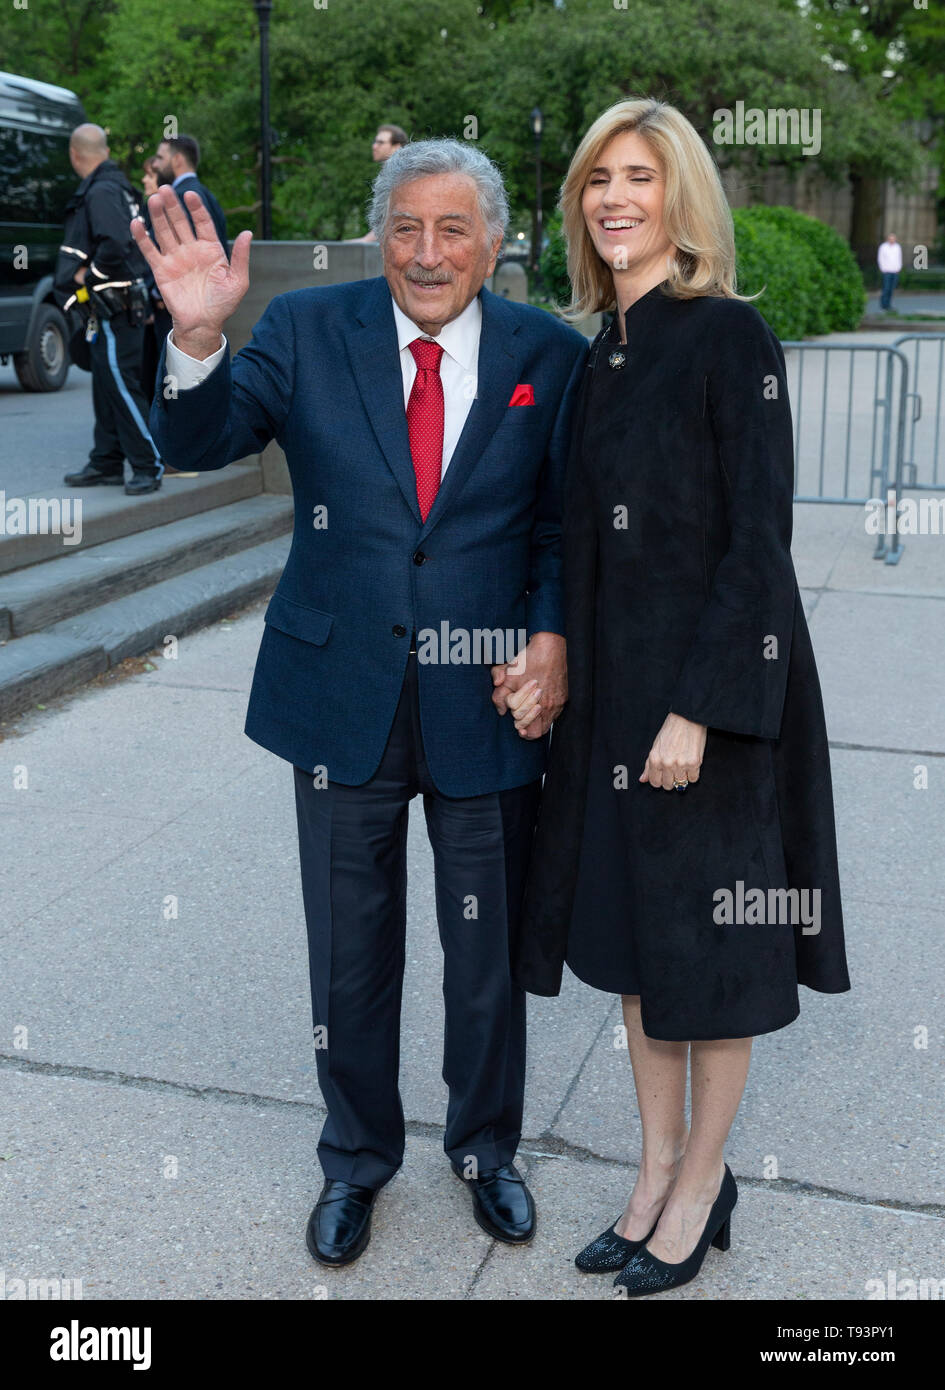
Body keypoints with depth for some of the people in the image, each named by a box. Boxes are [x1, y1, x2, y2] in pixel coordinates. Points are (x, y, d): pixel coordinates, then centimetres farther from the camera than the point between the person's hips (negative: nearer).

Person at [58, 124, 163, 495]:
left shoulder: (102, 191, -15)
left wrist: (87, 276, -15)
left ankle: (148, 466, -4)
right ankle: (106, 464, 20)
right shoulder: (114, 186, 16)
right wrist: (84, 274, 15)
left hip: (115, 309, -11)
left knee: (121, 386, -9)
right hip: (108, 308, 11)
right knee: (106, 387, 13)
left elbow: (114, 245, -28)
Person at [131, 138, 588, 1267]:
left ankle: (486, 1149, 41)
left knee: (489, 951, 16)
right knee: (349, 955, 14)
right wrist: (197, 338, -29)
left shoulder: (550, 357, -1)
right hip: (344, 698, 0)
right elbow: (198, 443, -10)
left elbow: (566, 519, 3)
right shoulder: (309, 332, -2)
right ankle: (356, 1158, 38)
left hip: (489, 703, 0)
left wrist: (552, 633, -13)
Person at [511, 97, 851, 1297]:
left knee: (710, 931, 7)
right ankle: (657, 1169, 31)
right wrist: (555, 670, 6)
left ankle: (703, 1182, 26)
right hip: (612, 681, 7)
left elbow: (757, 538, -16)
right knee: (630, 923, 14)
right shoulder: (596, 351, 9)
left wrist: (699, 706, -20)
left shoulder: (731, 336, -11)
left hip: (716, 678, -7)